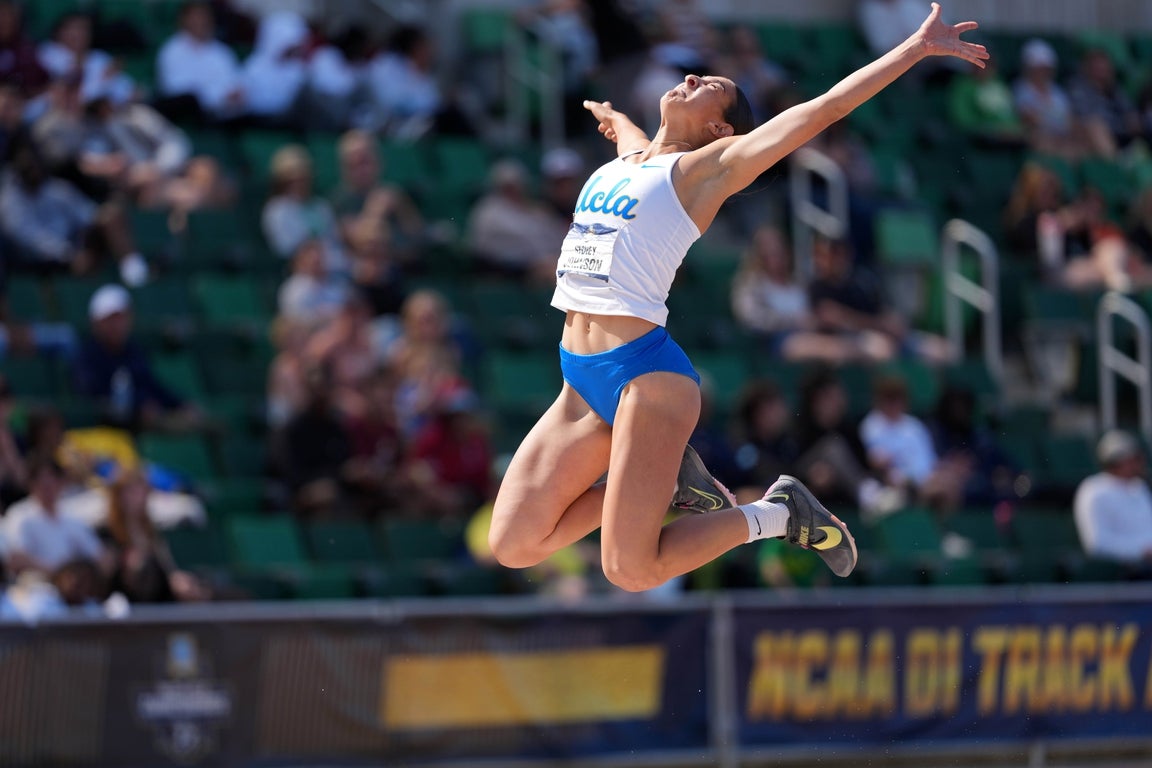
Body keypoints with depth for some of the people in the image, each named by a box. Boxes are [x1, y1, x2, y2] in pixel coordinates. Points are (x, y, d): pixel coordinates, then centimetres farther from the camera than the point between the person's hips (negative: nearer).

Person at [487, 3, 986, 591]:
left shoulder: (711, 166, 1)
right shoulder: (630, 151, 19)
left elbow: (825, 108, -3)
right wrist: (607, 113, 67)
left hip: (645, 373, -7)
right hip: (582, 384, 7)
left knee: (632, 572, -13)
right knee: (513, 547, 2)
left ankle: (778, 515, 9)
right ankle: (663, 479, 18)